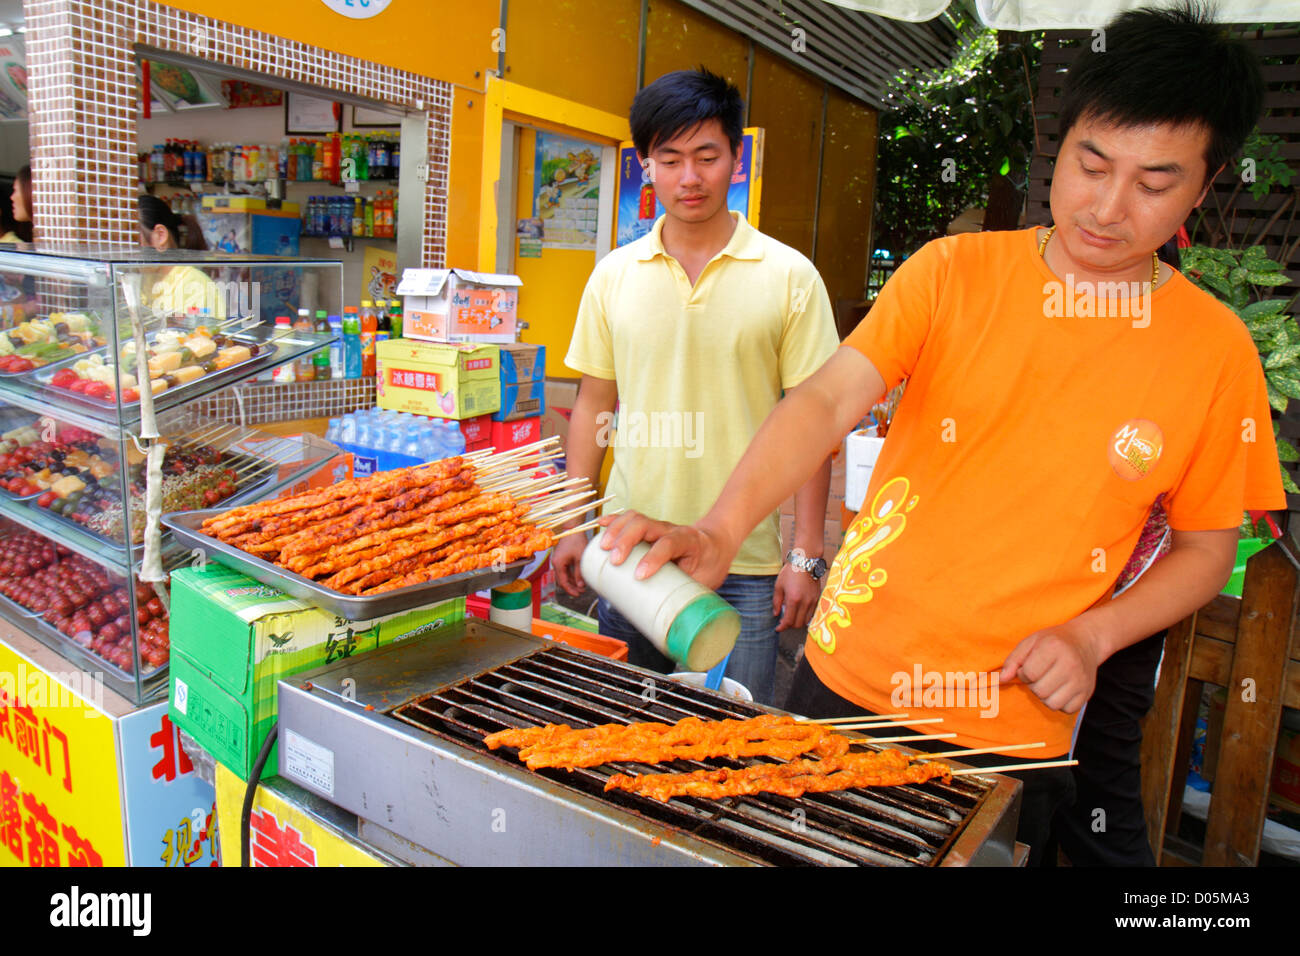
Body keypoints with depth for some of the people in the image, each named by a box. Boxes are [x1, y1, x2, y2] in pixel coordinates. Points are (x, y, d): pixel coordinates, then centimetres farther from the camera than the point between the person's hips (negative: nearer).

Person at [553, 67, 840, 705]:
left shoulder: (789, 276, -3)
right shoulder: (614, 275, 5)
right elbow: (593, 404, 11)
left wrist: (806, 556, -5)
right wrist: (572, 526, 7)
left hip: (742, 565, -2)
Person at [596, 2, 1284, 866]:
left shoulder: (1217, 350, -2)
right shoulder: (953, 273, -6)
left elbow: (1206, 548, 6)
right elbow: (829, 402, -18)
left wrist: (1092, 636, -11)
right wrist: (720, 529, -34)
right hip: (851, 677, 1)